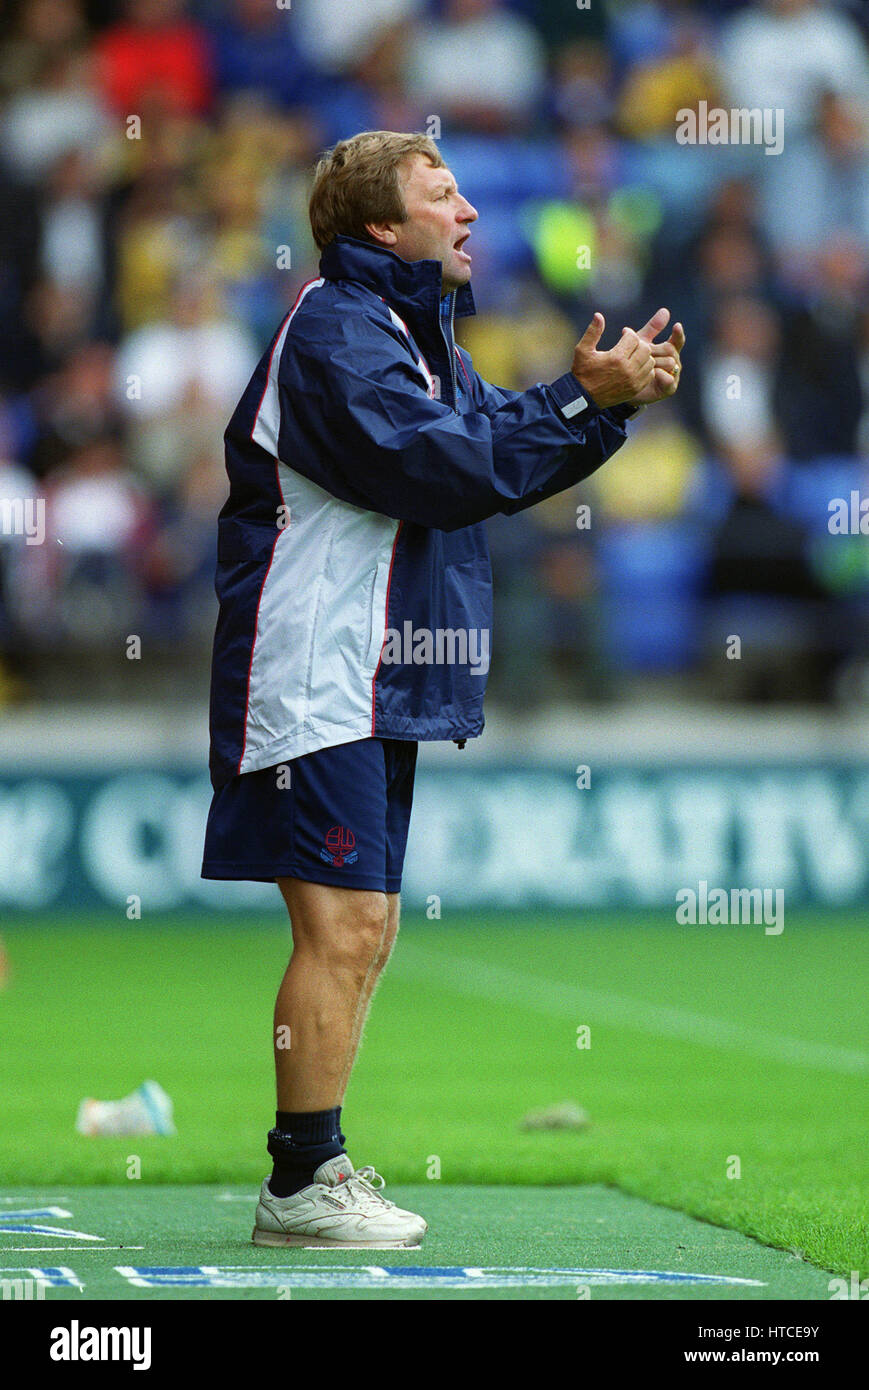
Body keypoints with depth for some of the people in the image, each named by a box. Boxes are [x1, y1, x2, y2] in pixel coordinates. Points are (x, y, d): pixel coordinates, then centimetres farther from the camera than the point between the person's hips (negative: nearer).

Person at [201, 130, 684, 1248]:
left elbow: (503, 451, 17)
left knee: (363, 934, 11)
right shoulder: (336, 327, -12)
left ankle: (317, 1166, 16)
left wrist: (603, 397, 2)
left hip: (377, 688, 10)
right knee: (343, 928, -12)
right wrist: (585, 401, -19)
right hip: (317, 681, -10)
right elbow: (438, 464, -23)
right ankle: (301, 1186, -8)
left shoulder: (412, 330, 20)